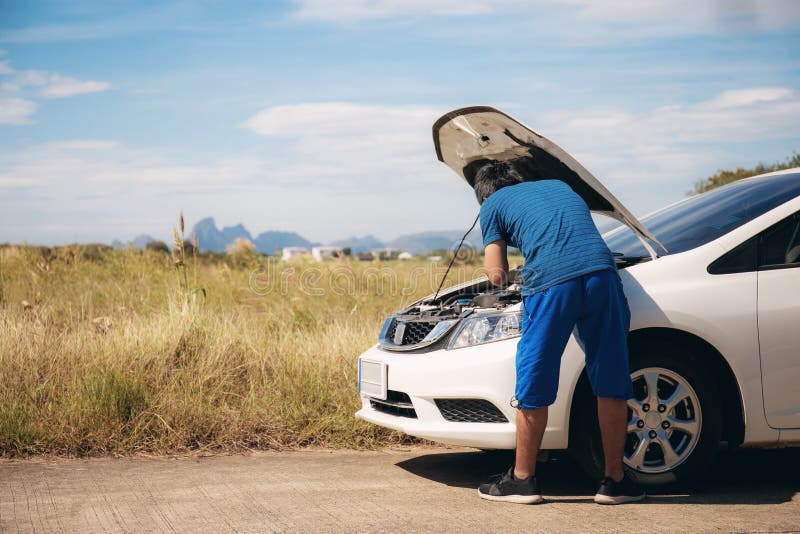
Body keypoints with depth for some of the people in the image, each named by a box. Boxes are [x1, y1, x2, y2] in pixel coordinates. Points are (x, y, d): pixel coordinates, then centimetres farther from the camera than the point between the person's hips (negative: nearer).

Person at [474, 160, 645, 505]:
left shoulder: (493, 205, 18)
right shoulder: (558, 186, 33)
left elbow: (497, 274, 11)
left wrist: (492, 265, 34)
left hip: (550, 283, -4)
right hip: (601, 273, 4)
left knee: (534, 387, 8)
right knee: (612, 385, 11)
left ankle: (522, 480, 17)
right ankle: (614, 481, 17)